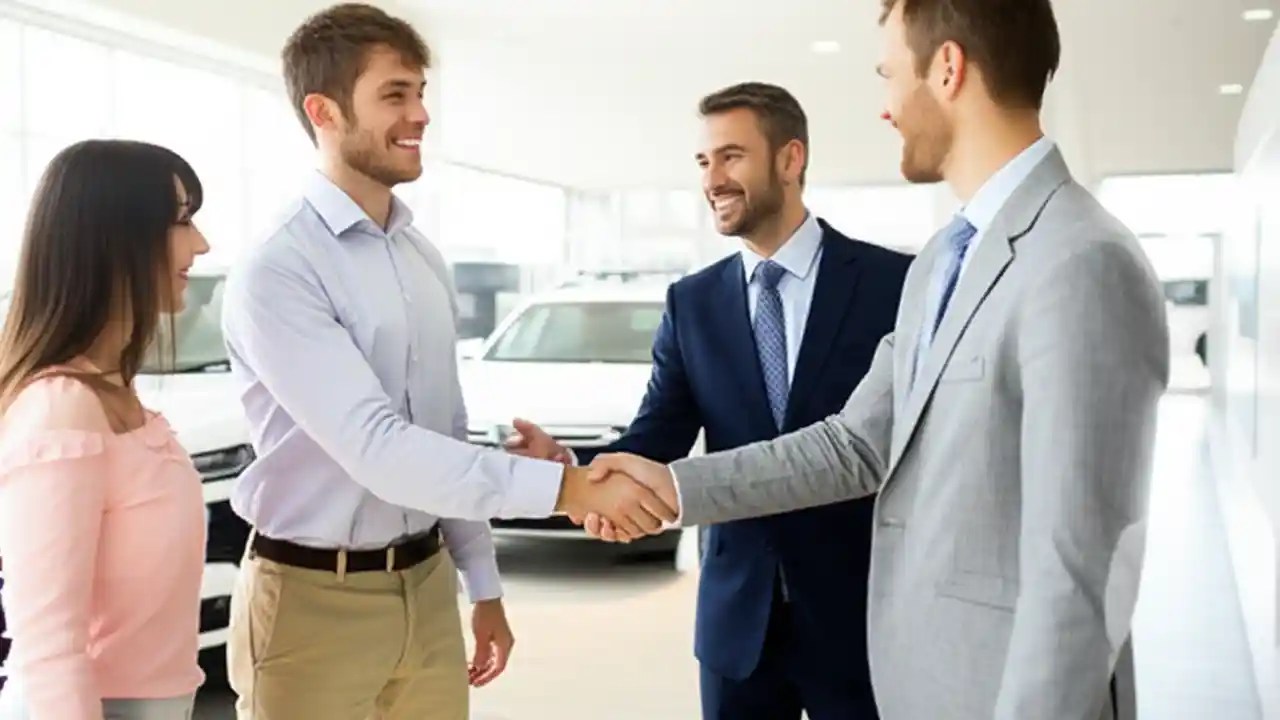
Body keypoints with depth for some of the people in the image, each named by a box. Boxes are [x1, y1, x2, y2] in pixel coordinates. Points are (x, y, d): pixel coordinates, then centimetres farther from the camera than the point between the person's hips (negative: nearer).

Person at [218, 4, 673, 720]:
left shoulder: (425, 260, 7)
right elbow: (377, 448, -25)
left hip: (427, 588, 6)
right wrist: (572, 488, -29)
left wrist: (483, 586, 14)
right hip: (315, 598, -6)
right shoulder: (275, 275, -16)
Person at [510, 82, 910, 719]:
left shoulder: (895, 282, -6)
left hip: (863, 610, -3)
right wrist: (570, 466, -23)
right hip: (737, 615, 3)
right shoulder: (692, 302, 4)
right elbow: (655, 440, -3)